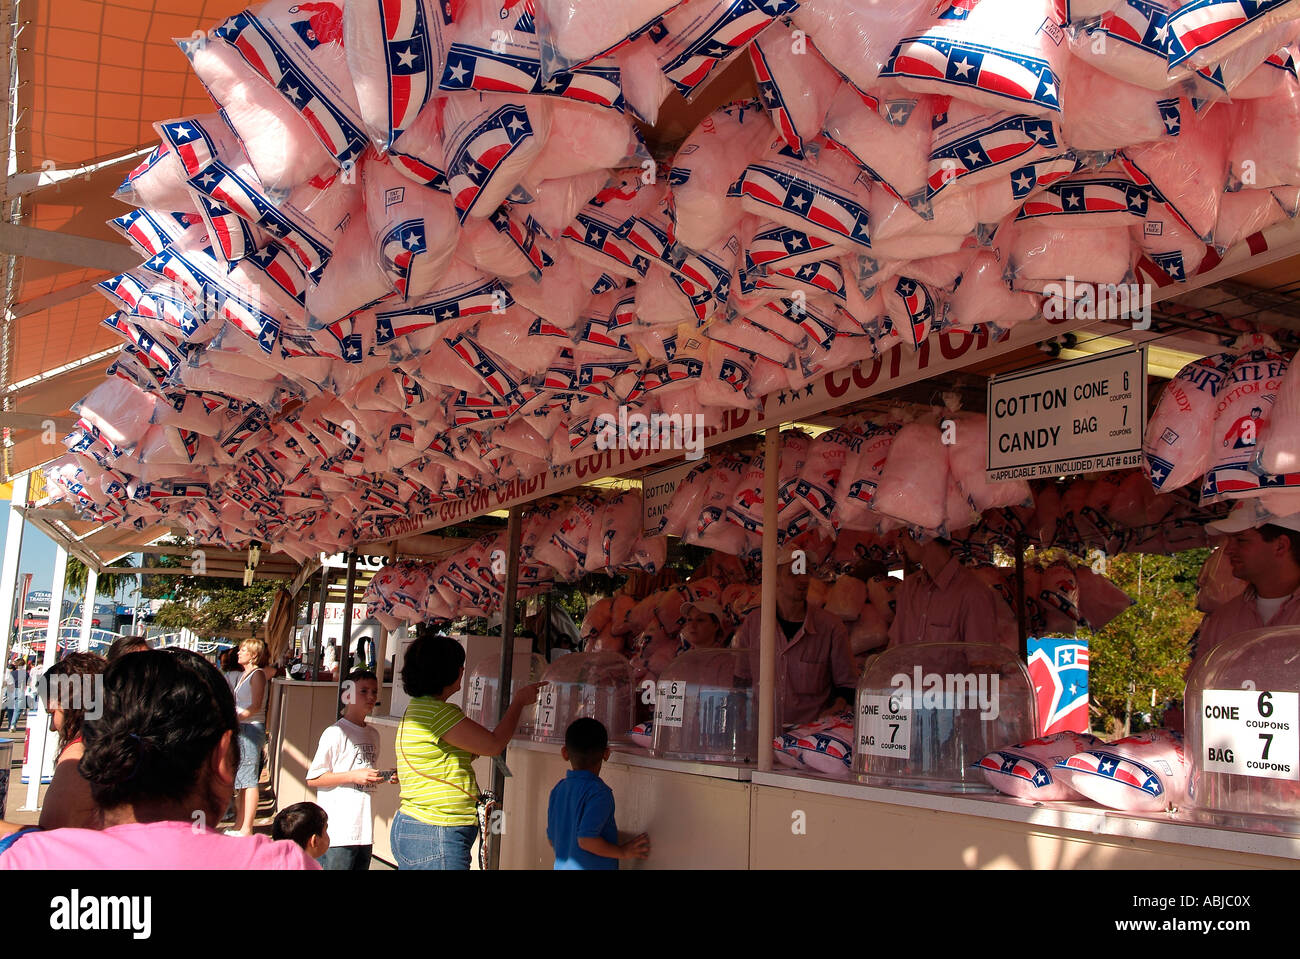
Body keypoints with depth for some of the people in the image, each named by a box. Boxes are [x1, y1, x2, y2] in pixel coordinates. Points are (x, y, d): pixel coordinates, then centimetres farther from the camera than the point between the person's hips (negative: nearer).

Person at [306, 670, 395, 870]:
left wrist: (383, 777, 6)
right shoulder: (335, 733, -9)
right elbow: (312, 779, -11)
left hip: (364, 830, 7)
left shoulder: (373, 735, 15)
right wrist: (353, 776, -17)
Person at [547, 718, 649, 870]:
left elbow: (551, 839, 11)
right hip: (593, 866, -7)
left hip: (562, 865, 7)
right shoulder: (599, 792, -17)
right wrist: (623, 852, -12)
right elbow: (586, 839, -24)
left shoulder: (558, 790, 5)